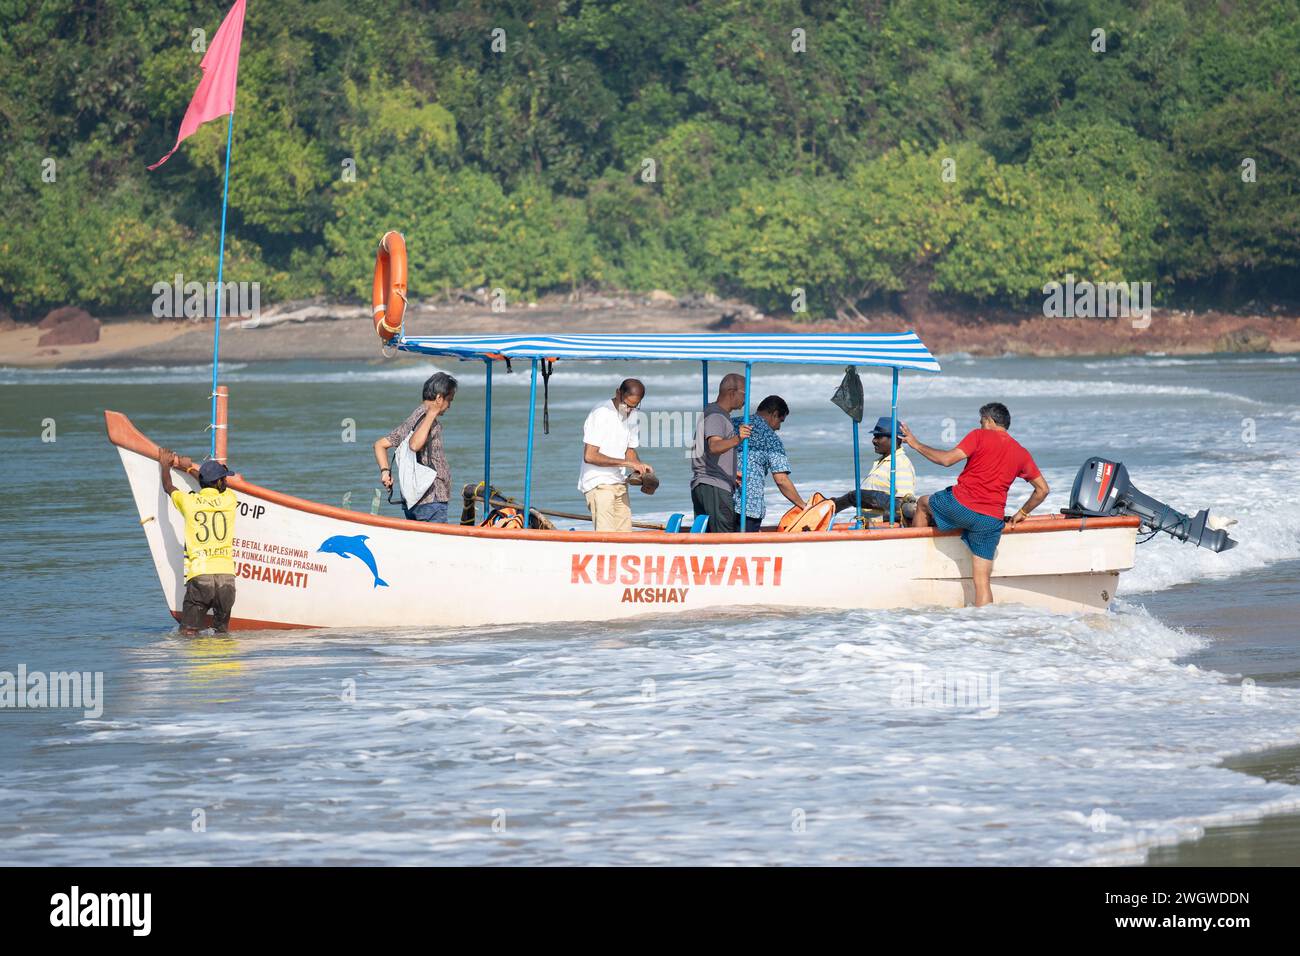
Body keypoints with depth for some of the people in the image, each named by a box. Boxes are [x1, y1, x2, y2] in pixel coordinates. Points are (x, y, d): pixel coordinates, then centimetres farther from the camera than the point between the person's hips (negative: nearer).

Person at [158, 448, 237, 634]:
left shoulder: (189, 501, 5)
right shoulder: (229, 500, 10)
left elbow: (168, 487, 27)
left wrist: (165, 465, 49)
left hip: (199, 576, -2)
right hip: (226, 575, 2)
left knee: (189, 633, -1)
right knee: (223, 632, 14)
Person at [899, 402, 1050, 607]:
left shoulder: (980, 436, -2)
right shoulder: (1021, 453, 12)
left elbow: (946, 459, -9)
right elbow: (1043, 490, 14)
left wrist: (916, 444, 2)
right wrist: (1021, 514, 24)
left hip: (960, 505, -4)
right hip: (992, 520, 4)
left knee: (923, 503, 29)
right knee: (983, 581, 5)